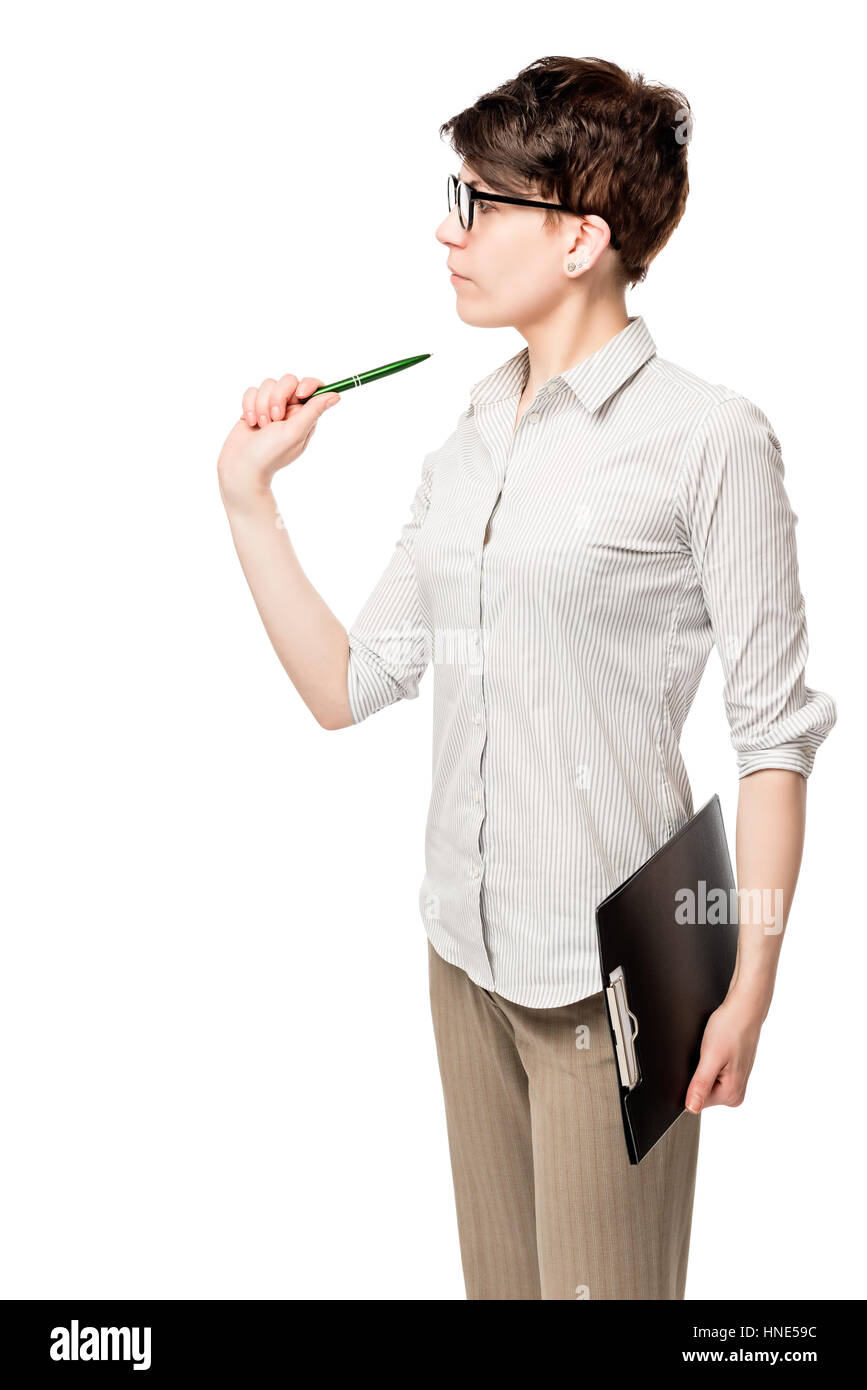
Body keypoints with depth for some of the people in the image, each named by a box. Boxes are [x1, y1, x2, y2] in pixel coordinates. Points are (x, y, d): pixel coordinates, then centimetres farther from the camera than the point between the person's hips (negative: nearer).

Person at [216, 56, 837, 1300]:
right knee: (497, 1277, 20)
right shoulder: (470, 443, 8)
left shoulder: (708, 439, -11)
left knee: (604, 1284, 8)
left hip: (612, 965, -6)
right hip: (468, 945, 6)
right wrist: (248, 496, 1)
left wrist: (752, 984, -12)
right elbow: (347, 687, 6)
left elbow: (774, 729, -10)